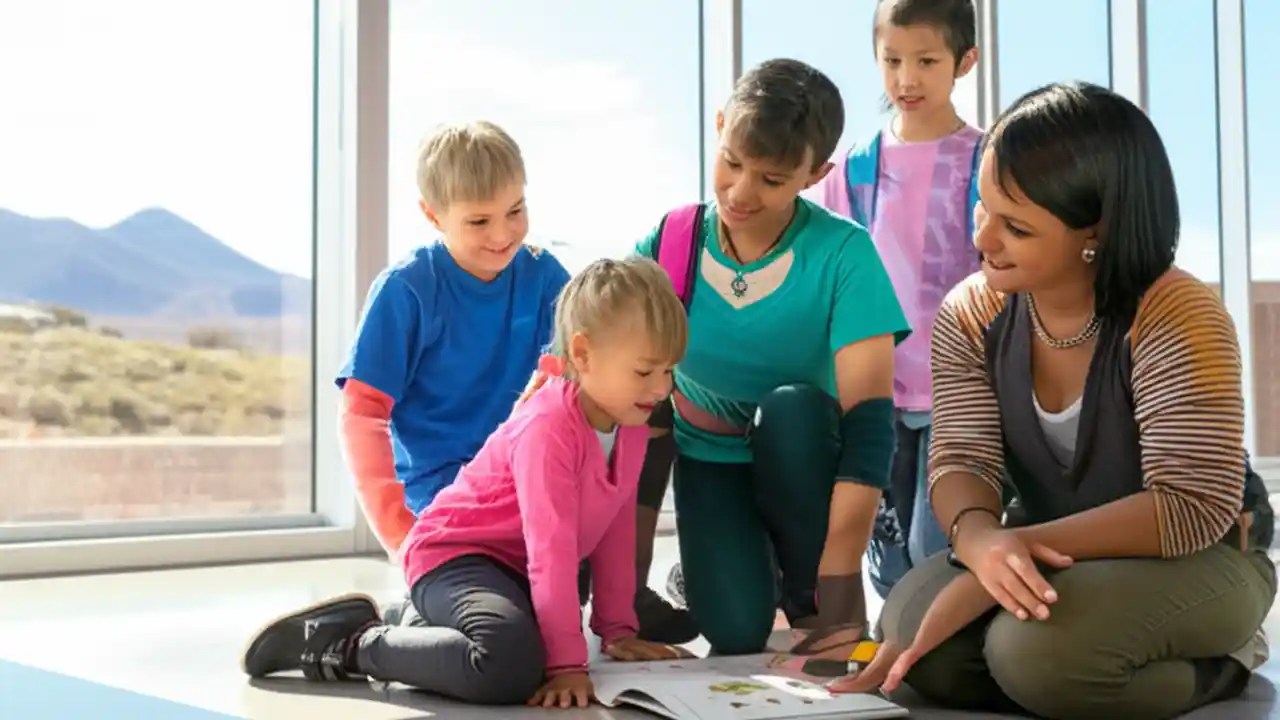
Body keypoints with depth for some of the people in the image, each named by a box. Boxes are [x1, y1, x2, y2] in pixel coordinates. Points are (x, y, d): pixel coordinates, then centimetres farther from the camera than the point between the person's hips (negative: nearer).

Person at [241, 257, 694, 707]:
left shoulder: (630, 426, 2)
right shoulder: (547, 428, -25)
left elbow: (617, 530, 11)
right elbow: (551, 548, -28)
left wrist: (618, 628, 8)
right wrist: (565, 662, -28)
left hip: (516, 568, 10)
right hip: (455, 556, -10)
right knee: (511, 662, -37)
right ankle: (348, 644, -13)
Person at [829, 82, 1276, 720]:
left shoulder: (1179, 319, -25)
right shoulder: (968, 316, -8)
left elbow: (1195, 507, -29)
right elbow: (962, 460, -12)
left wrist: (1022, 543, -35)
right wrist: (980, 538, -38)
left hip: (1199, 562, -6)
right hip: (1053, 559, 6)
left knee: (1038, 648, -34)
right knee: (911, 628, -21)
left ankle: (1220, 663, -1)